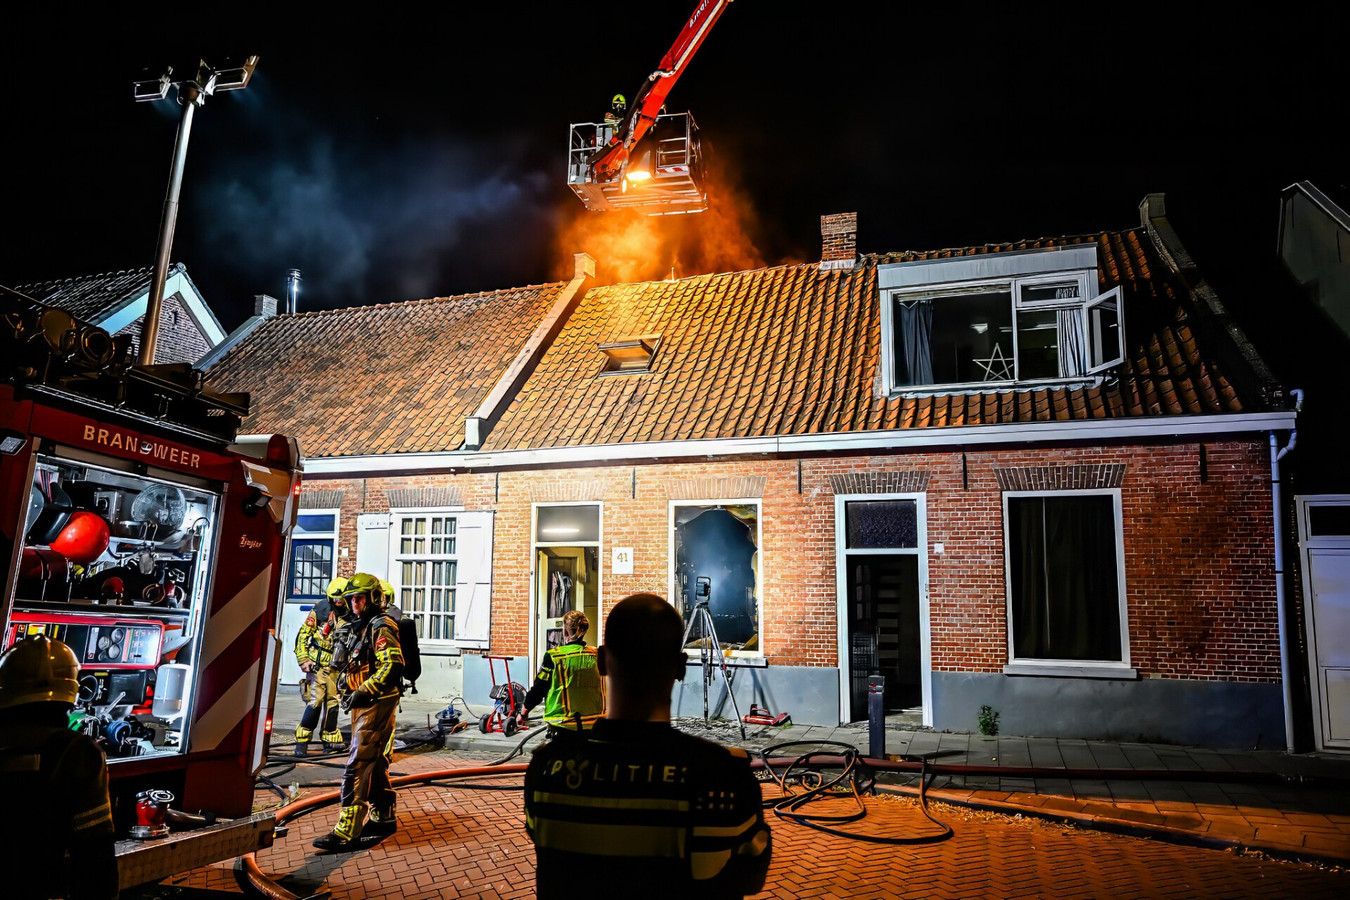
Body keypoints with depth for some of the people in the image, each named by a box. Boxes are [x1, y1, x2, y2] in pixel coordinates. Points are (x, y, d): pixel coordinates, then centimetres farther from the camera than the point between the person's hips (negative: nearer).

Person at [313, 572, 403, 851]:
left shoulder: (381, 627, -13)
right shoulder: (364, 627, 18)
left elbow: (393, 666, -24)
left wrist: (363, 691, -22)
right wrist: (345, 675, 14)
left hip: (376, 704, -10)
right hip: (365, 704, 10)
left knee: (358, 765, -12)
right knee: (374, 763, 17)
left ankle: (346, 832, -12)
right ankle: (384, 818, 28)